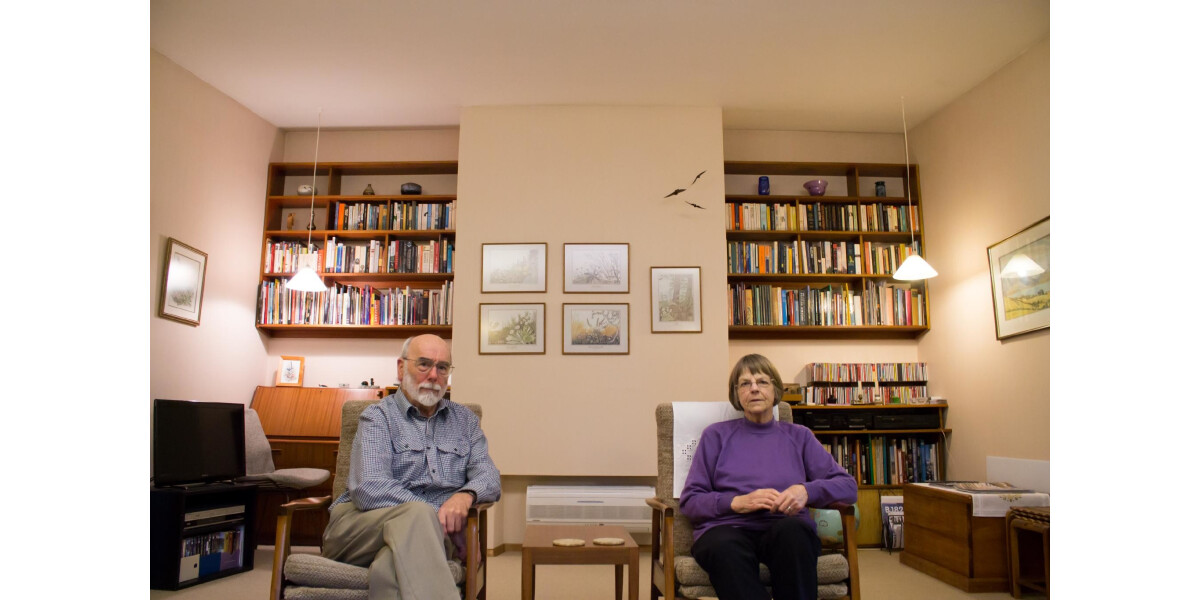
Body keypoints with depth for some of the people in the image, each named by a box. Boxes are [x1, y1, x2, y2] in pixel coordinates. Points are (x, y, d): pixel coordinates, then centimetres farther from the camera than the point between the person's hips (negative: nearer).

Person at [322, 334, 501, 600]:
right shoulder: (378, 417, 6)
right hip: (362, 524, -2)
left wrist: (466, 495, -19)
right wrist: (433, 517, -19)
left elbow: (488, 475, 7)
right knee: (417, 514, -37)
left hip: (421, 533, 2)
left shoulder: (465, 420, 20)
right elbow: (369, 488, -11)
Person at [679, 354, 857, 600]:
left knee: (792, 529, -36)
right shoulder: (716, 435, 16)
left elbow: (848, 486, 12)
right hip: (728, 529, -1)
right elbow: (690, 501, 9)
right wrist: (737, 502, -10)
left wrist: (806, 491, -9)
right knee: (725, 548, -39)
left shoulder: (799, 436, 21)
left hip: (787, 531, 2)